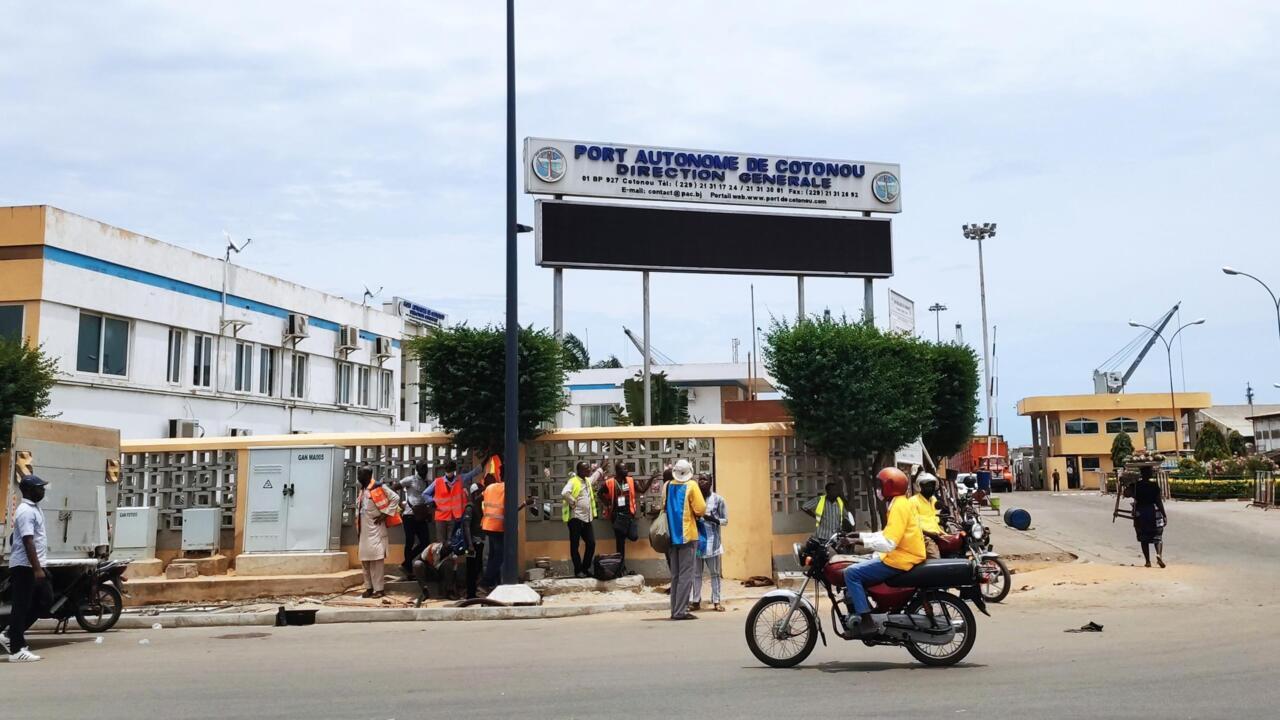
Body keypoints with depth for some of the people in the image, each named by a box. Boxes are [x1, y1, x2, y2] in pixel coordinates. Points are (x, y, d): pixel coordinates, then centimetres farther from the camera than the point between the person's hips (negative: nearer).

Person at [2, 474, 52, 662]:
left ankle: (12, 635, 18)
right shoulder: (26, 511, -17)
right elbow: (27, 541, -23)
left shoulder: (34, 508, 15)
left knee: (45, 599, 12)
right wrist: (37, 568, -26)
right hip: (25, 566, -10)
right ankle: (16, 650, 2)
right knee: (21, 606, -4)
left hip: (33, 566, 10)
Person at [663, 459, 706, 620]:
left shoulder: (667, 486, 6)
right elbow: (700, 509, -12)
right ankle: (681, 611, -8)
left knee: (675, 574, 12)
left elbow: (664, 507, 13)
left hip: (671, 535, 5)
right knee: (686, 574, -4)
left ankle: (675, 610, 13)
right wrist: (696, 515, 7)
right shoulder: (691, 486, -9)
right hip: (687, 534, -5)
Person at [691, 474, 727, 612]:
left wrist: (715, 520, -17)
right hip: (696, 540, 2)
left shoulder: (718, 499, 0)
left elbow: (725, 520, 2)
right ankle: (696, 601, 11)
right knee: (696, 573, 5)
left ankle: (716, 601, 7)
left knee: (714, 573, 3)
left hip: (712, 541, -2)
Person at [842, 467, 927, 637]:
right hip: (901, 555, 11)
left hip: (900, 560, -11)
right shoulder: (900, 503, 15)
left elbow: (888, 543, -25)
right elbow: (888, 534, 21)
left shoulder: (899, 506, -16)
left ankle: (865, 621, -18)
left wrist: (861, 540, -21)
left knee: (852, 572, -15)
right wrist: (860, 535, 15)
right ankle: (859, 609, 21)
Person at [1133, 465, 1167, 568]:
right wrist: (1164, 515, -4)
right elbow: (1159, 501, -8)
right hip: (1153, 511, -1)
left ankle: (1148, 561, 7)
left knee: (1144, 539, 9)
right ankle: (1159, 554, -19)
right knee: (1157, 536, 7)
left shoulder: (1136, 486, -4)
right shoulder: (1154, 486, -8)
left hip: (1140, 513, 1)